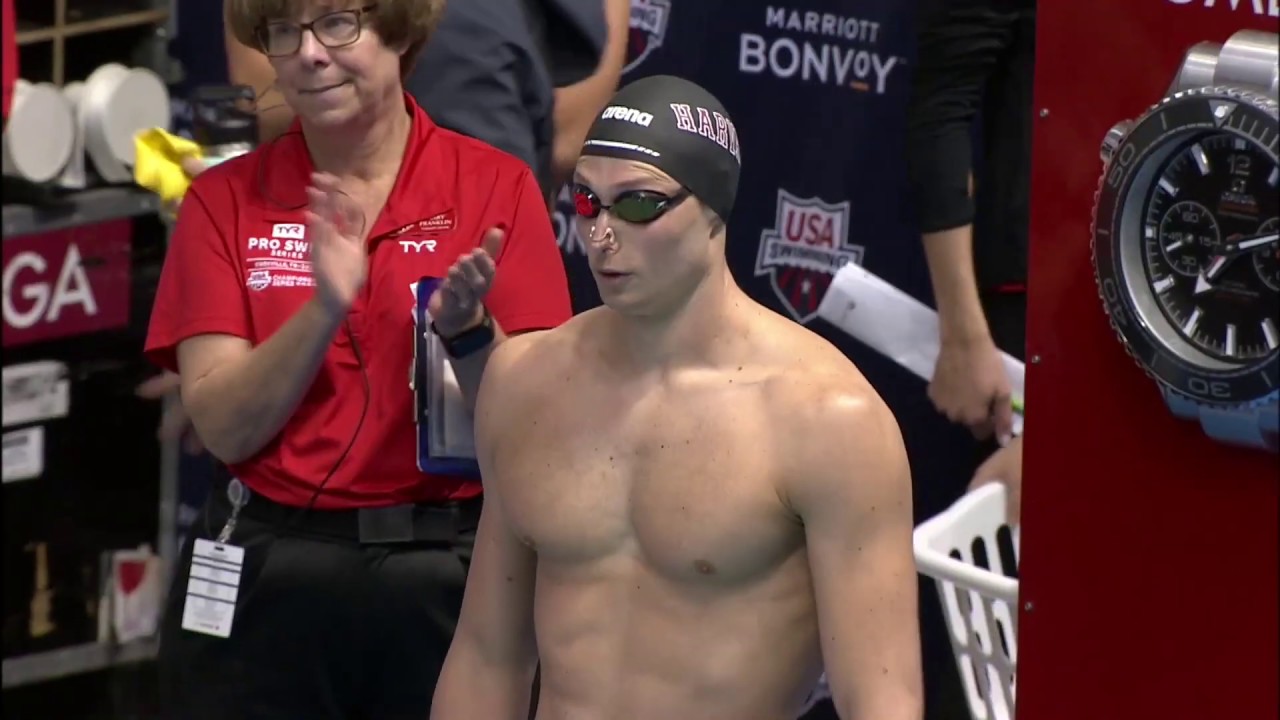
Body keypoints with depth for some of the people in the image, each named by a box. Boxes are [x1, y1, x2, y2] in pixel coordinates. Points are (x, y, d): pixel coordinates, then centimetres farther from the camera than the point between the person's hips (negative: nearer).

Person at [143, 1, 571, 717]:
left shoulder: (498, 187, -2)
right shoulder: (226, 200, 2)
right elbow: (225, 429, -7)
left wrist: (468, 329, -23)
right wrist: (325, 308, -20)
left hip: (449, 574, -1)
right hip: (264, 579, 1)